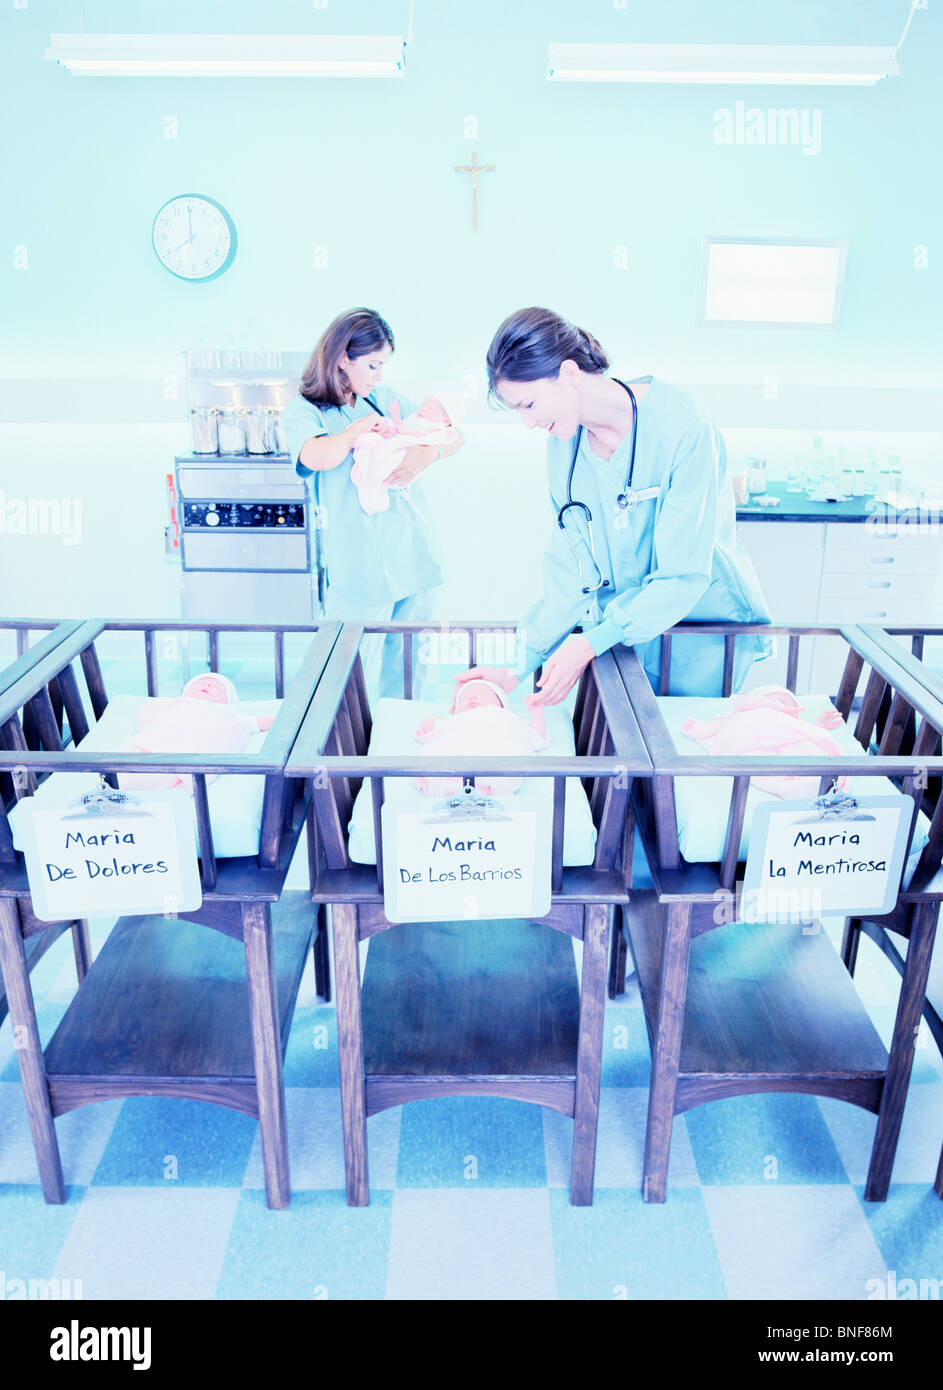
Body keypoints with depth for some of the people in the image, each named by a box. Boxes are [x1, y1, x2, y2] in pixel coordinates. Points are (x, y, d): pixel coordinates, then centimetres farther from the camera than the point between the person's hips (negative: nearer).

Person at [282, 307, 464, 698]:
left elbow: (455, 435, 10)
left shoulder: (386, 399, 13)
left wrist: (425, 455, -10)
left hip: (415, 558, 5)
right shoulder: (303, 411, -2)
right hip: (359, 570, -5)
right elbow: (318, 456, -26)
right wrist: (365, 424, -12)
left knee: (409, 671, 12)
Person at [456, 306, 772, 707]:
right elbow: (569, 566, -4)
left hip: (703, 625, -4)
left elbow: (684, 573, -24)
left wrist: (592, 642, -30)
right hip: (622, 625, 5)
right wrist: (522, 671, -9)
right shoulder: (564, 444, -5)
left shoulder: (681, 428, -24)